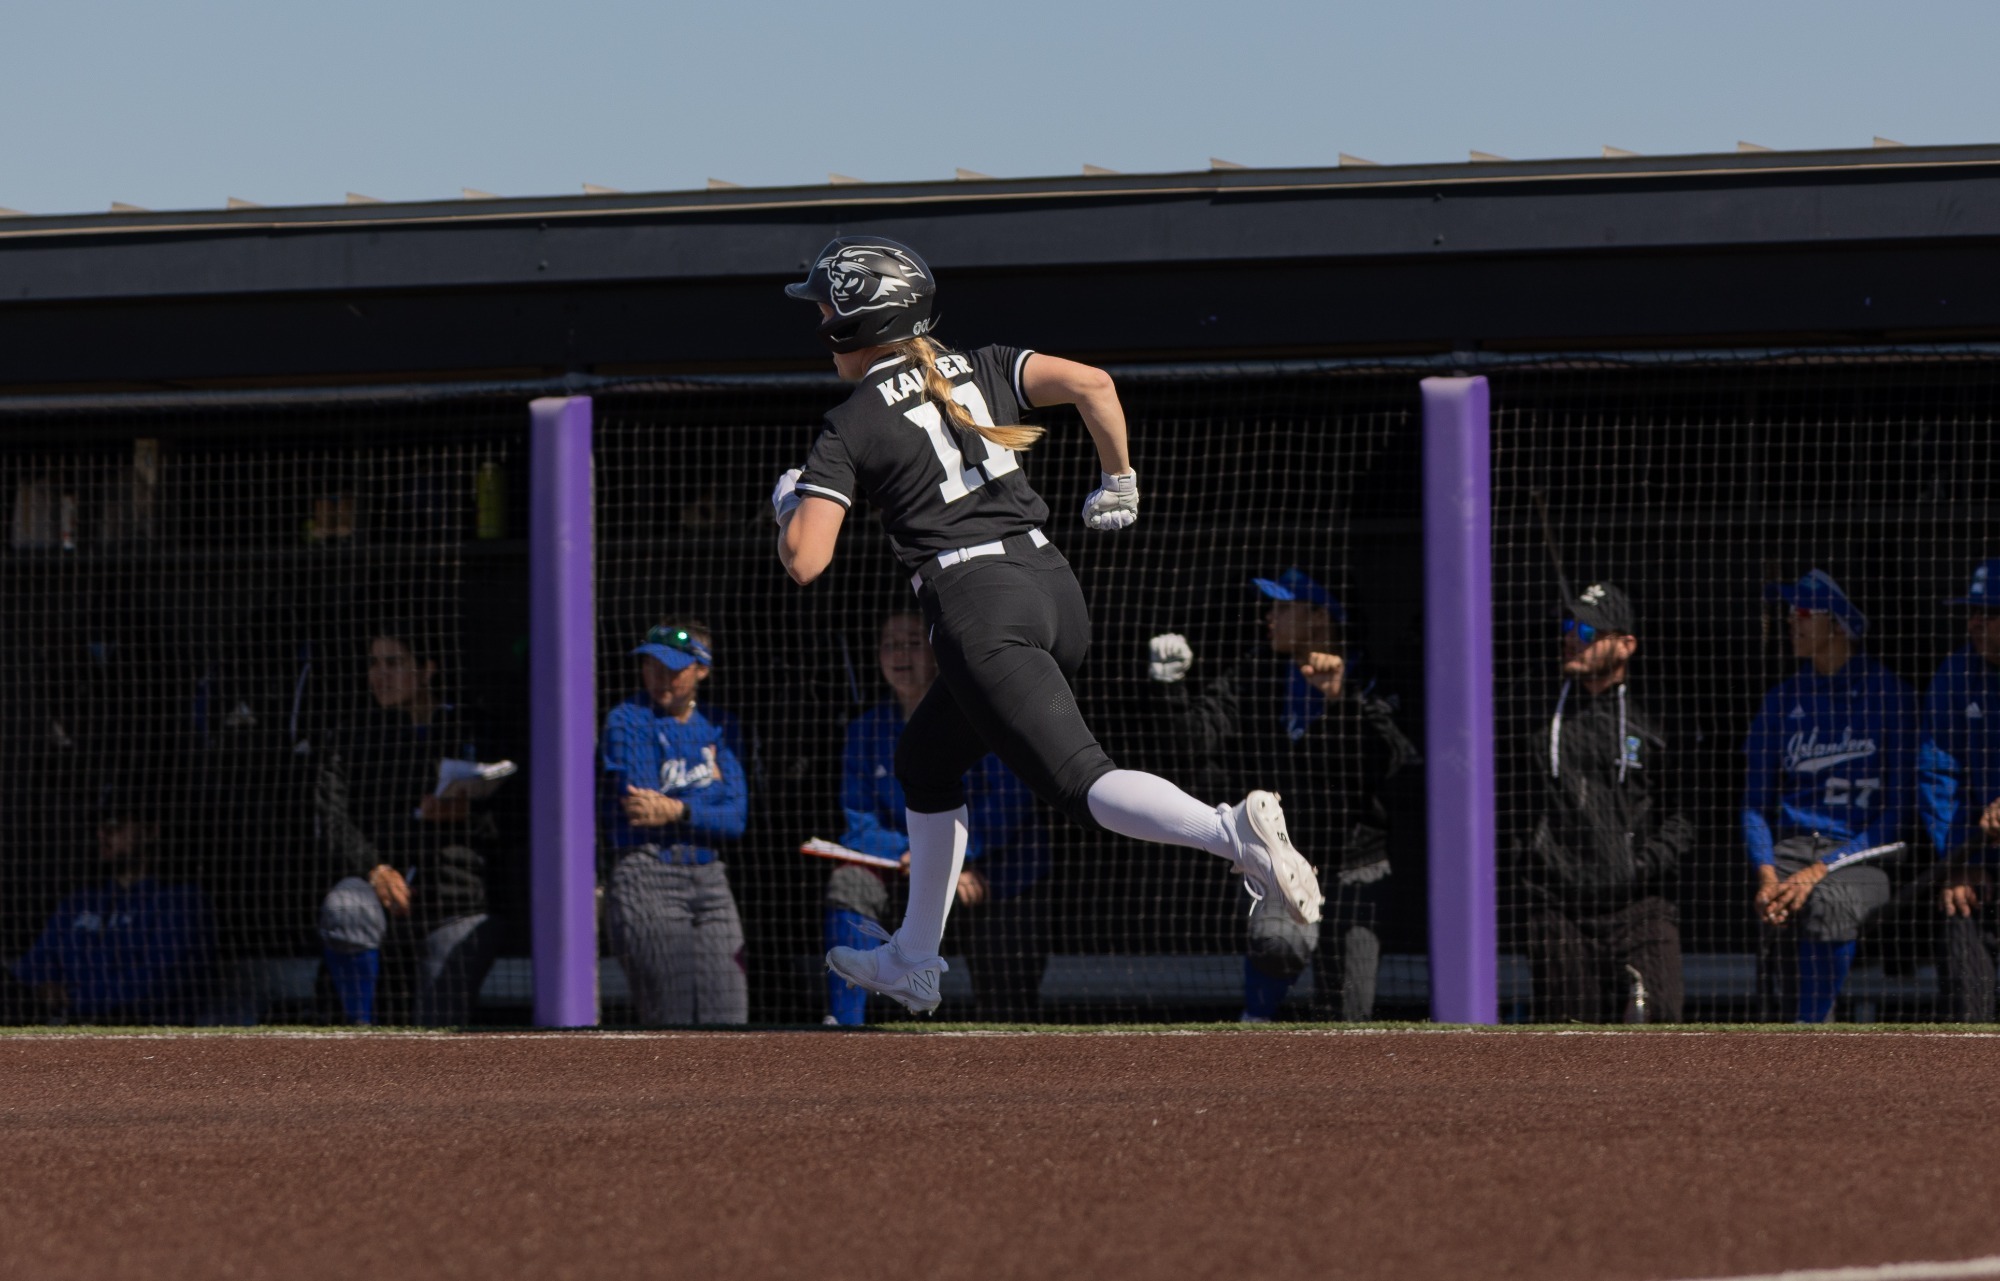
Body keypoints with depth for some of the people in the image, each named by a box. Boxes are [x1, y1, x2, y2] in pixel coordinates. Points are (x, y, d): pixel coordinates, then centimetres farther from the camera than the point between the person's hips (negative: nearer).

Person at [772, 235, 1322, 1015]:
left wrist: (789, 504, 14)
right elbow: (1092, 383, 1)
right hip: (1055, 590, 8)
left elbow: (804, 562, -8)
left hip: (979, 610, -8)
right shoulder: (978, 370, 14)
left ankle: (1231, 831, -44)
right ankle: (912, 963, 31)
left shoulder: (850, 429, -1)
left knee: (1081, 785, -17)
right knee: (925, 759, 25)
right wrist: (1119, 482, 15)